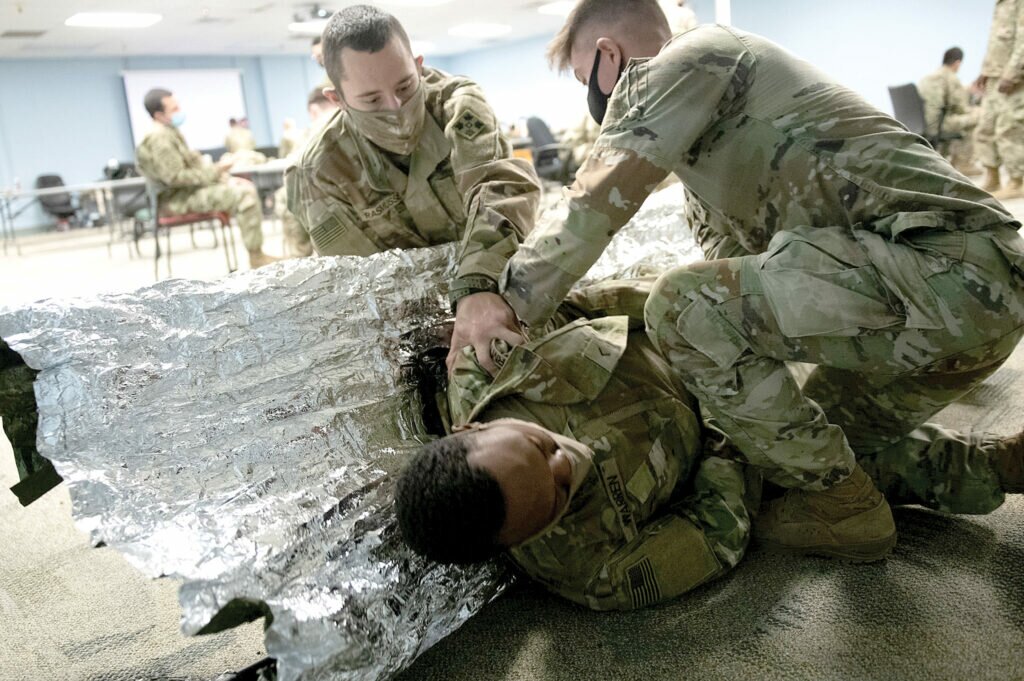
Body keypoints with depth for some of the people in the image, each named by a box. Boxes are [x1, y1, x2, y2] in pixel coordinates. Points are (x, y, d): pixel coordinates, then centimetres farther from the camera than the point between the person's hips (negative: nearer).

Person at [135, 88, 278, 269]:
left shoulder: (170, 133, 14)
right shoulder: (159, 140, -19)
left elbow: (191, 164, 18)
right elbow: (175, 177, -25)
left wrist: (222, 176, 4)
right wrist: (214, 172, -18)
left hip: (190, 189, 11)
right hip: (179, 198, -11)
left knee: (246, 186, 11)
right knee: (244, 194, -22)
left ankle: (256, 251, 6)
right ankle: (256, 257, -20)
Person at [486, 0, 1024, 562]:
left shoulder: (692, 56, -4)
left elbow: (596, 203, -14)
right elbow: (734, 267, 25)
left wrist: (503, 308, -8)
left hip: (944, 267, -11)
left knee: (684, 309, -15)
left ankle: (841, 507, -2)